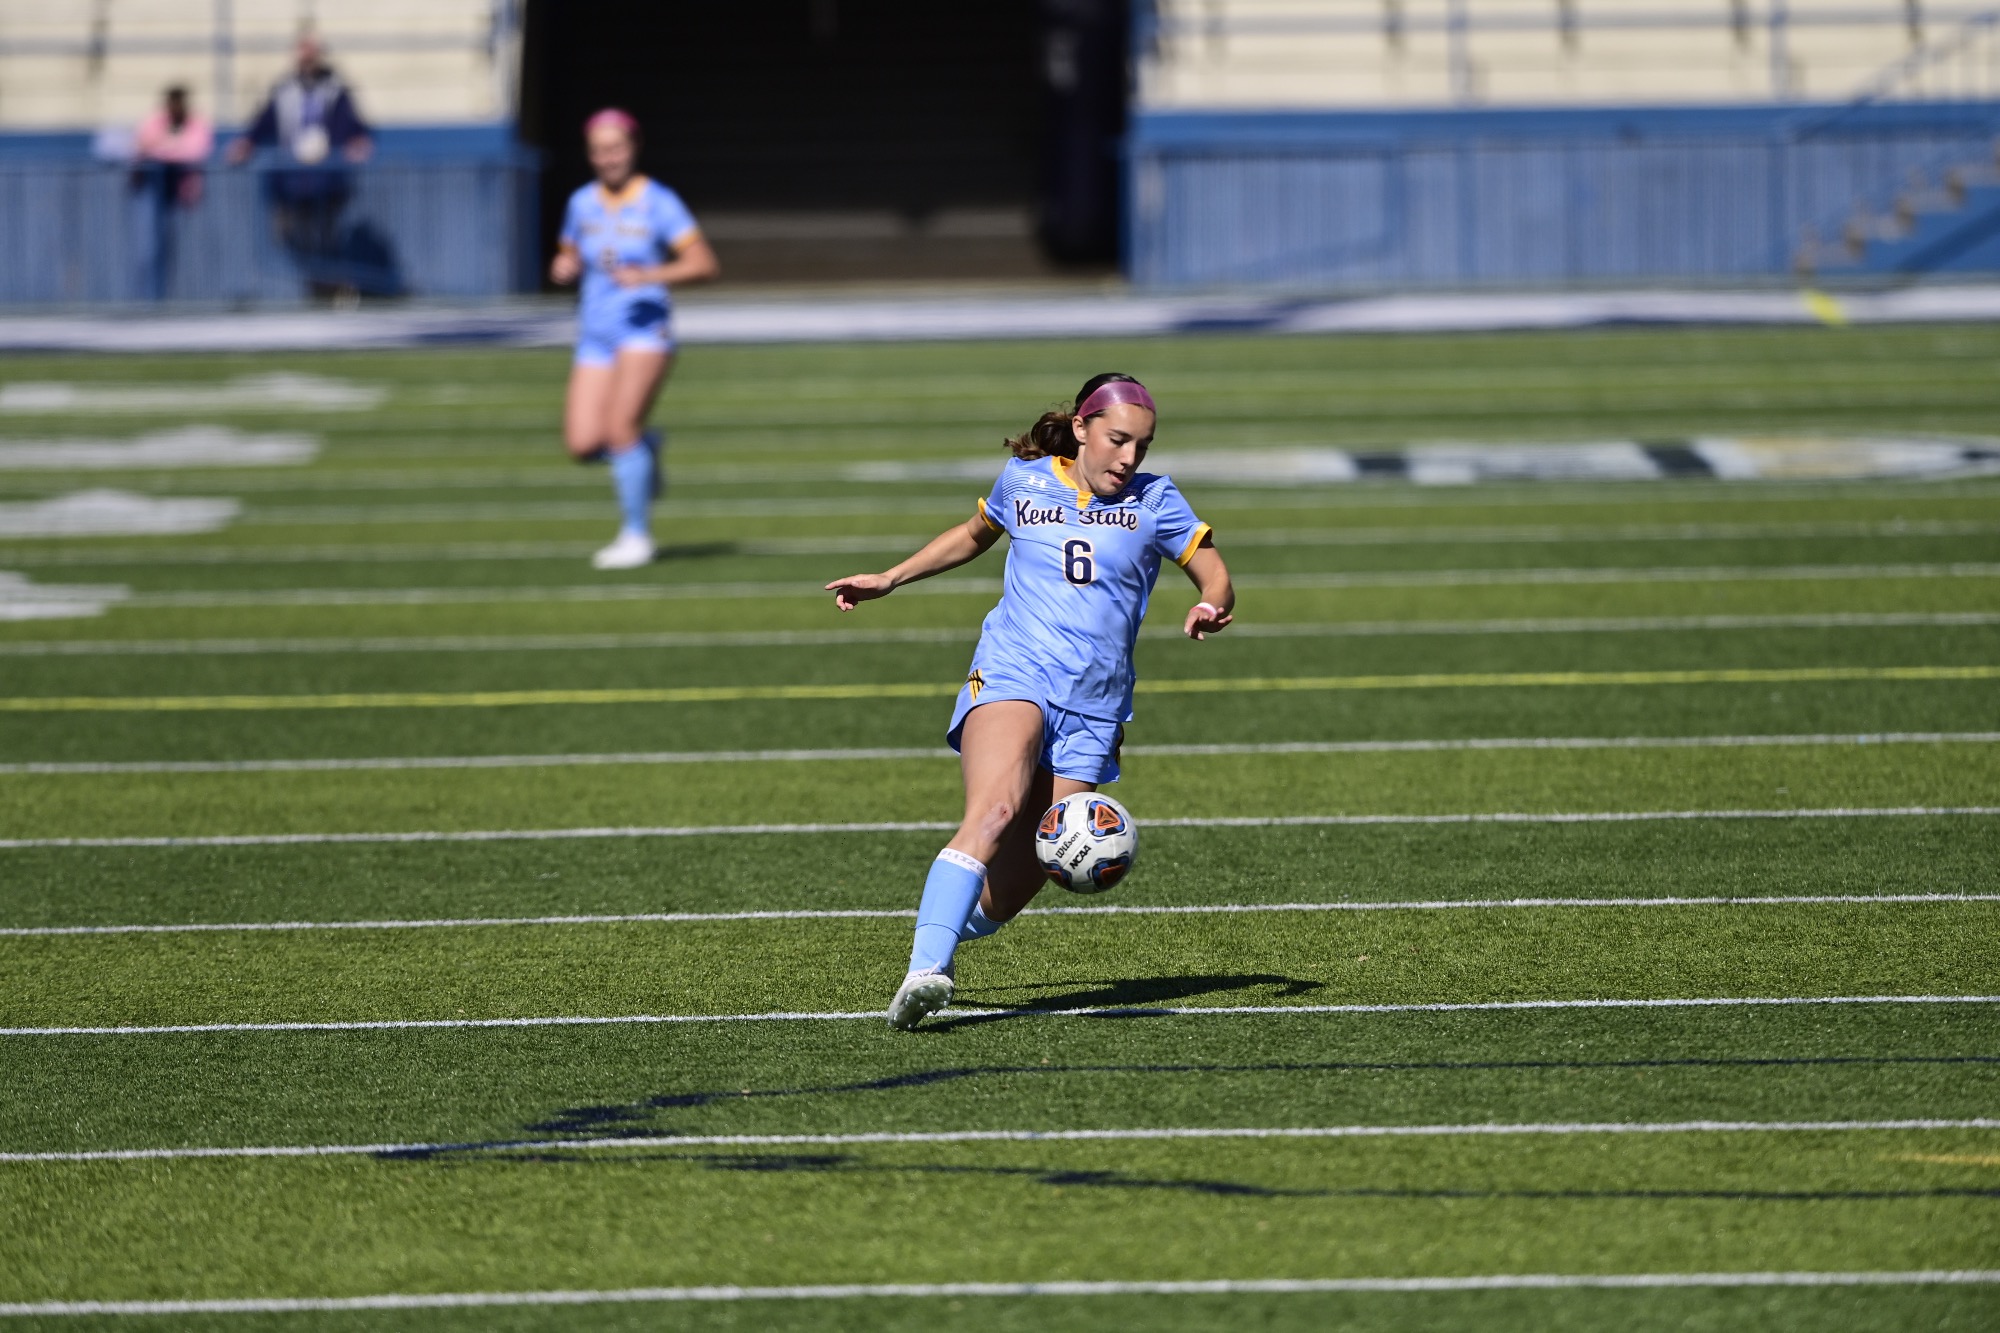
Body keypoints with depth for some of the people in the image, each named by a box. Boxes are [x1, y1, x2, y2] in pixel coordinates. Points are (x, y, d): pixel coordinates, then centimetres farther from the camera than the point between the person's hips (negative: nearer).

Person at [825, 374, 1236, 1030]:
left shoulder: (1154, 501, 8)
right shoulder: (1023, 481, 11)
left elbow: (1217, 580, 9)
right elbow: (973, 535, 31)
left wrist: (1210, 610, -15)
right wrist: (890, 579, 26)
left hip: (1094, 708, 2)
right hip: (1011, 674, -2)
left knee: (1017, 880, -5)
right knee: (996, 812, -31)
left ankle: (948, 935, 27)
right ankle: (924, 972, -42)